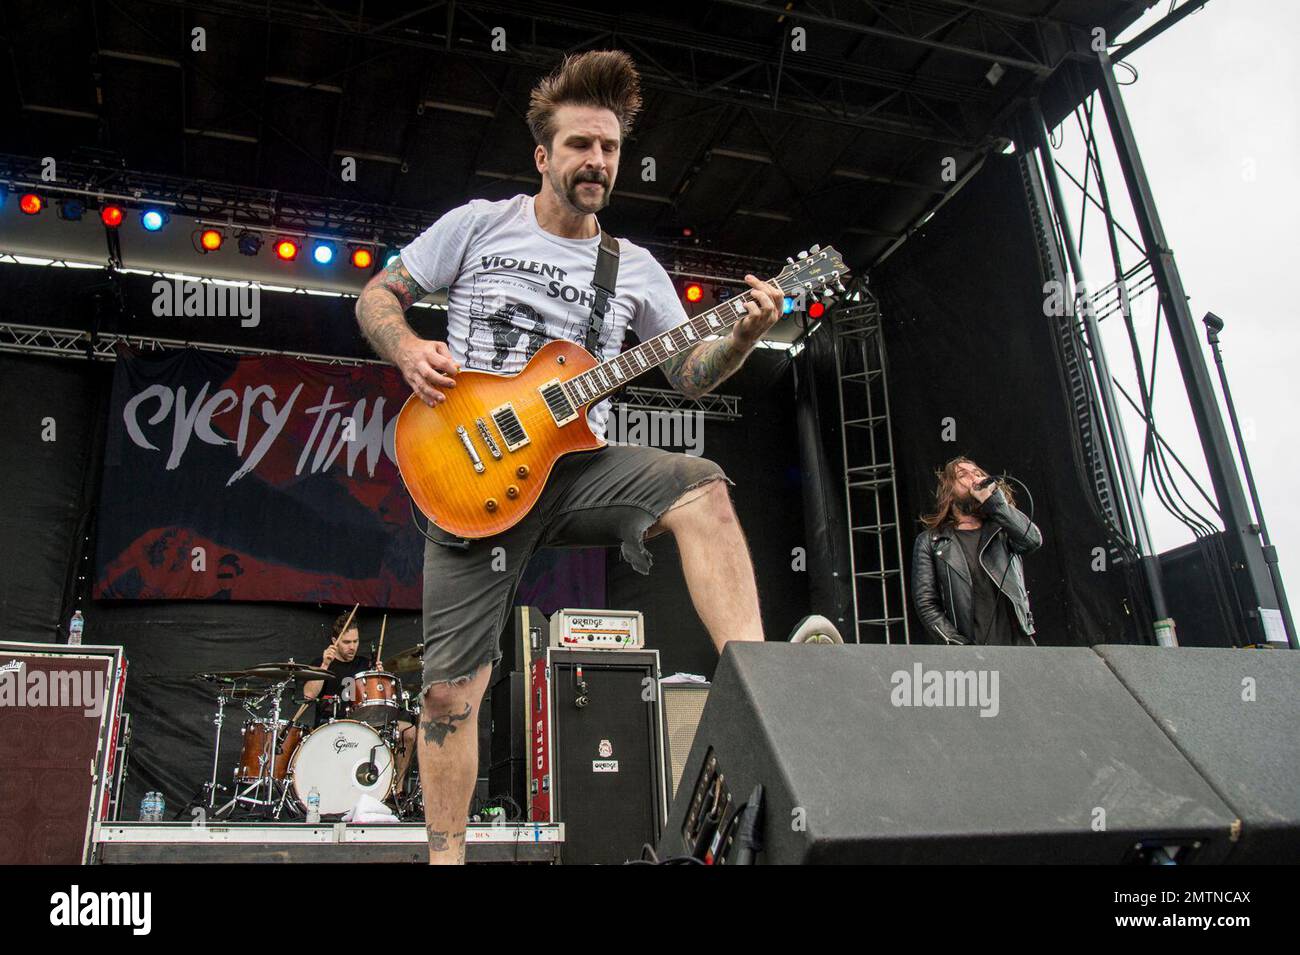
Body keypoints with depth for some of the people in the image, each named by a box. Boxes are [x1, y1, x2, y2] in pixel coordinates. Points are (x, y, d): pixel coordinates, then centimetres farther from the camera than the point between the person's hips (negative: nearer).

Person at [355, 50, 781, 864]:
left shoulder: (636, 269, 11)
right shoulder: (480, 225, 5)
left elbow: (692, 372, 10)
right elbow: (379, 295, 11)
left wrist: (744, 333, -11)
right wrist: (409, 349, -11)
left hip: (580, 462, 2)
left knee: (699, 486, -30)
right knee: (451, 685, -3)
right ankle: (446, 851, 13)